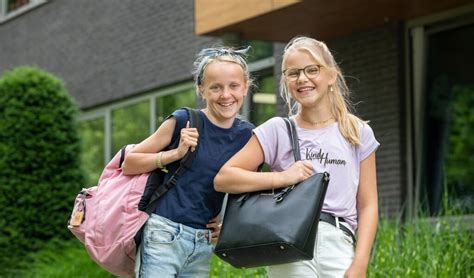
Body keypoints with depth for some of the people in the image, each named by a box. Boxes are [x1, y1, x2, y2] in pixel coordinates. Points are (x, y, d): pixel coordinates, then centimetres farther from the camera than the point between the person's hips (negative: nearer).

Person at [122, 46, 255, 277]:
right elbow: (129, 164, -1)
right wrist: (177, 153, -12)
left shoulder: (247, 135, 6)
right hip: (164, 237, -5)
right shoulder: (184, 121, -5)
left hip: (202, 246, 5)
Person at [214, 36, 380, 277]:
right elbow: (222, 179, 5)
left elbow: (367, 205, 9)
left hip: (339, 248, 1)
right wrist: (282, 178, -6)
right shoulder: (277, 131, 9)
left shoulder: (357, 133, 13)